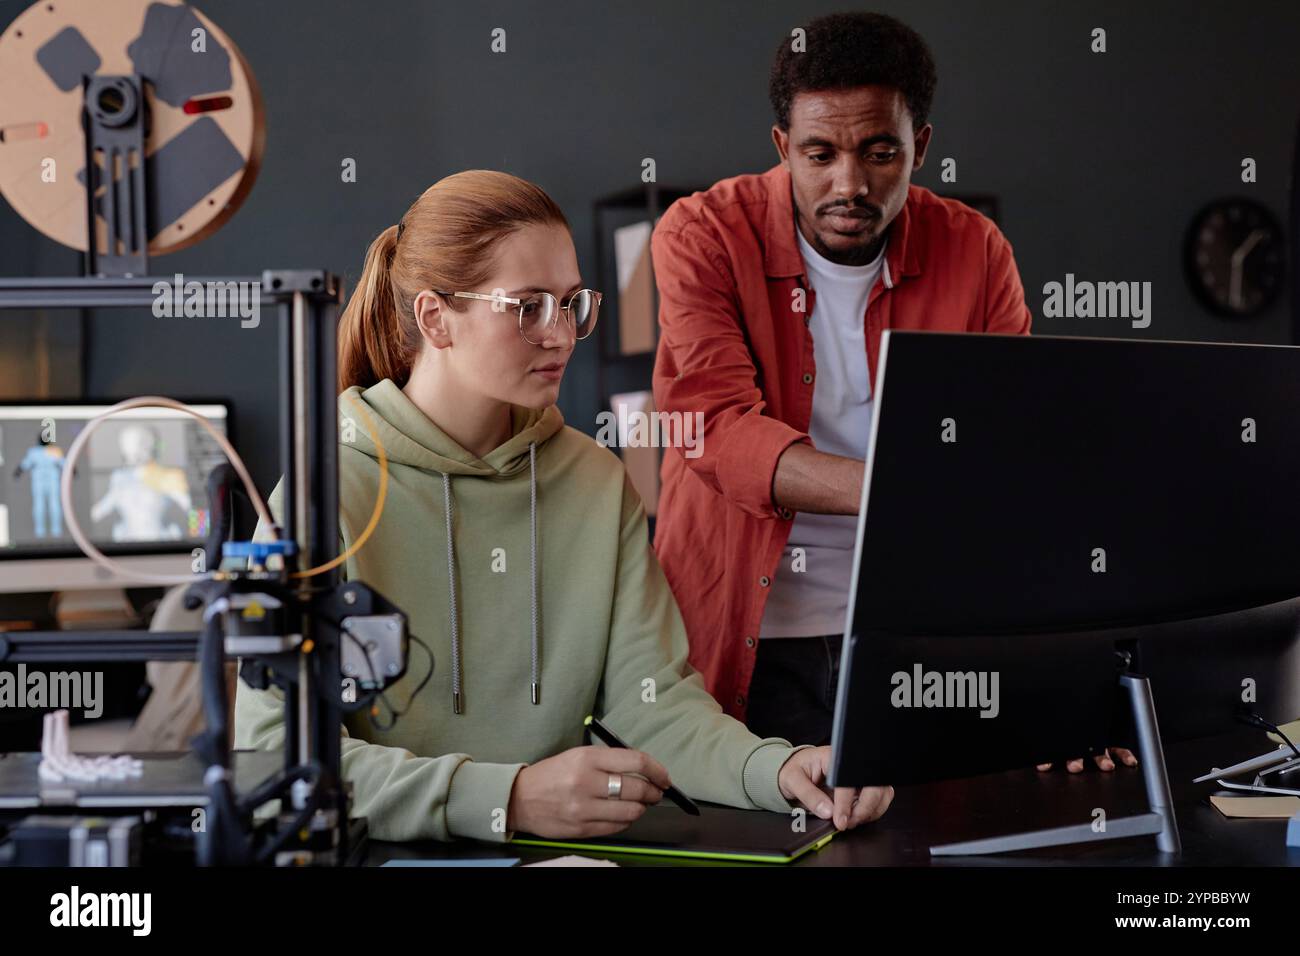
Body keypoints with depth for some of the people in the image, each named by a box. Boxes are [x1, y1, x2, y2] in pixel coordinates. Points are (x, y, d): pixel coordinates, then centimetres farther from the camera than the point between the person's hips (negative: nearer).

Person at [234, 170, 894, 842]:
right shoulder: (332, 489, -9)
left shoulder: (596, 481, 9)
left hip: (552, 851, 4)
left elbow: (651, 696, 1)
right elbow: (272, 749, -17)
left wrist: (777, 767, -18)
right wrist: (508, 798, -28)